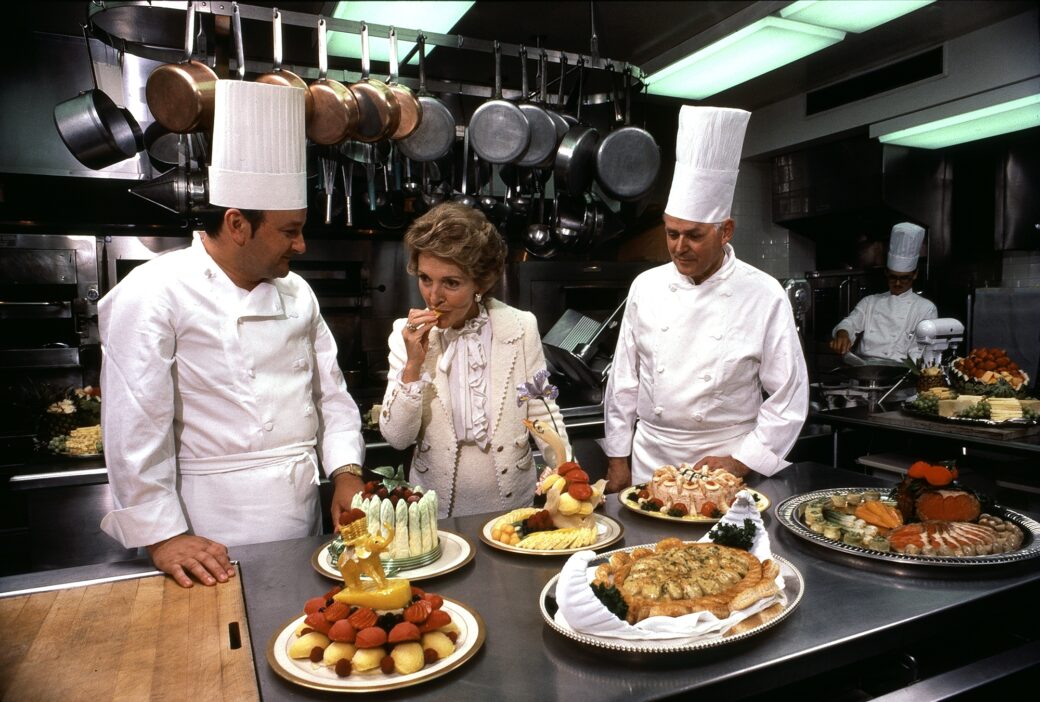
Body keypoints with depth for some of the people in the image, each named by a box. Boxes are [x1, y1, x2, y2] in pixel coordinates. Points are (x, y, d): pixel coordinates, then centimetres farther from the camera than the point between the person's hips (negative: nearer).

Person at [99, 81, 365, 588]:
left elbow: (331, 392, 11)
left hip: (303, 517, 6)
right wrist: (163, 536, -14)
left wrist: (346, 474, 0)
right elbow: (135, 429, -15)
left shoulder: (297, 293, 8)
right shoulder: (154, 295, -13)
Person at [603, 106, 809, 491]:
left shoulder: (765, 296, -10)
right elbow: (625, 379, 3)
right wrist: (618, 458, 4)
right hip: (650, 459, 3)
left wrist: (740, 461, -10)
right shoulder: (646, 286, -2)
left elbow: (789, 397, -6)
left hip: (725, 463, -2)